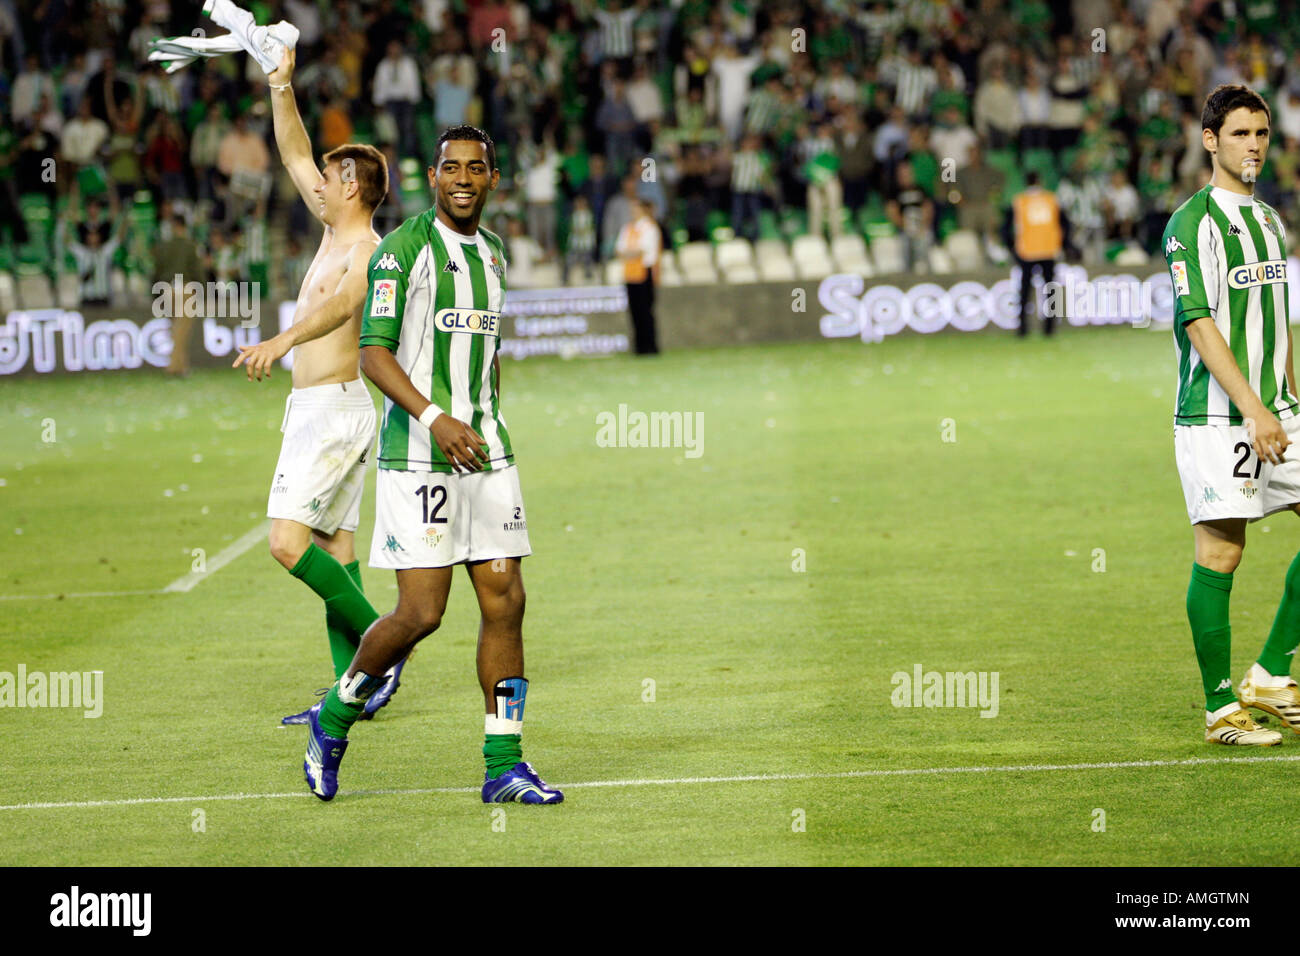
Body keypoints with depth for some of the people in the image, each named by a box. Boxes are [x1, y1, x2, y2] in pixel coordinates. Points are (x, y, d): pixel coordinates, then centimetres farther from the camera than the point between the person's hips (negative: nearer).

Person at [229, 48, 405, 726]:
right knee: (335, 551, 6)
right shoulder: (335, 233, 12)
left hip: (332, 408, -10)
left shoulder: (367, 253, -15)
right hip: (322, 410, 10)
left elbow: (342, 305, -36)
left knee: (289, 540, -17)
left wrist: (281, 342, -51)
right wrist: (281, 87, 13)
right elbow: (294, 156, 21)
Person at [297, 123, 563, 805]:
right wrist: (435, 418, -25)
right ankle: (334, 719, 14)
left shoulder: (491, 253, 15)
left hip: (485, 451, 7)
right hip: (417, 457, -7)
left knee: (505, 601, 0)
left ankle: (504, 767, 4)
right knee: (421, 613, -9)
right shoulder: (404, 248, -8)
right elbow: (373, 353, -13)